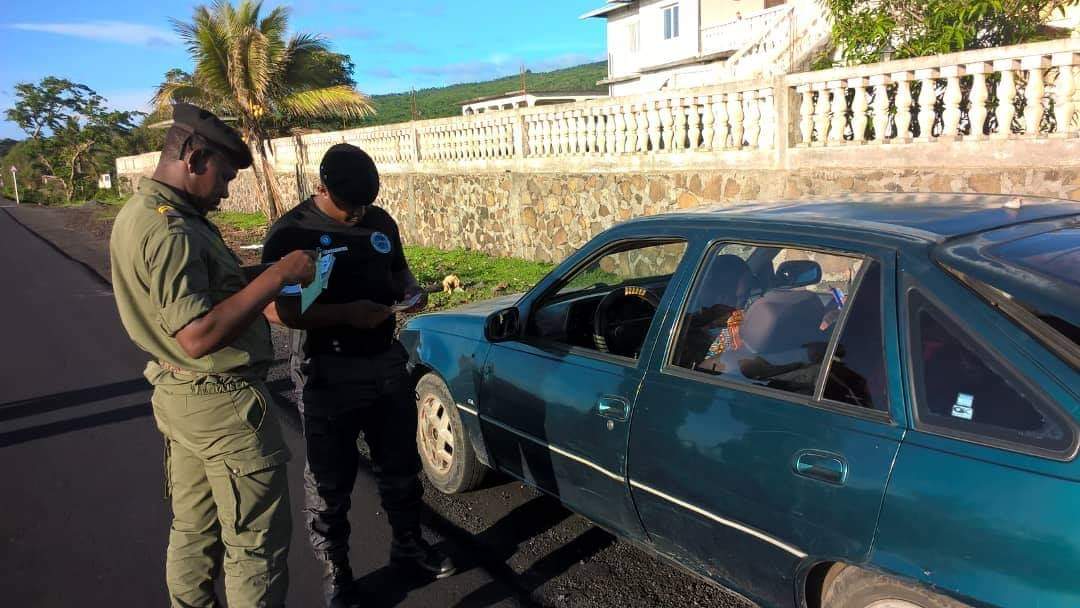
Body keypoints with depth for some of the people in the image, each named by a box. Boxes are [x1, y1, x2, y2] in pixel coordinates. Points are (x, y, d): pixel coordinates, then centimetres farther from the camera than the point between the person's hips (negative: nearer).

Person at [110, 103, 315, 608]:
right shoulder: (171, 230, -23)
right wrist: (278, 275, -28)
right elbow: (198, 336, -29)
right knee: (257, 538, 3)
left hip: (180, 395, 10)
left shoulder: (139, 211, 9)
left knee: (194, 529, 21)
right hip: (223, 403, -10)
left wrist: (270, 279, 7)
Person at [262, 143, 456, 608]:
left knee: (400, 467, 20)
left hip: (389, 364, 6)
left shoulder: (381, 221, 5)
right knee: (330, 482, 8)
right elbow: (277, 309, -17)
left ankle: (408, 544, 40)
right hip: (331, 376, -5)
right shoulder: (291, 233, -13)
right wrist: (346, 313, -26)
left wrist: (411, 291, -3)